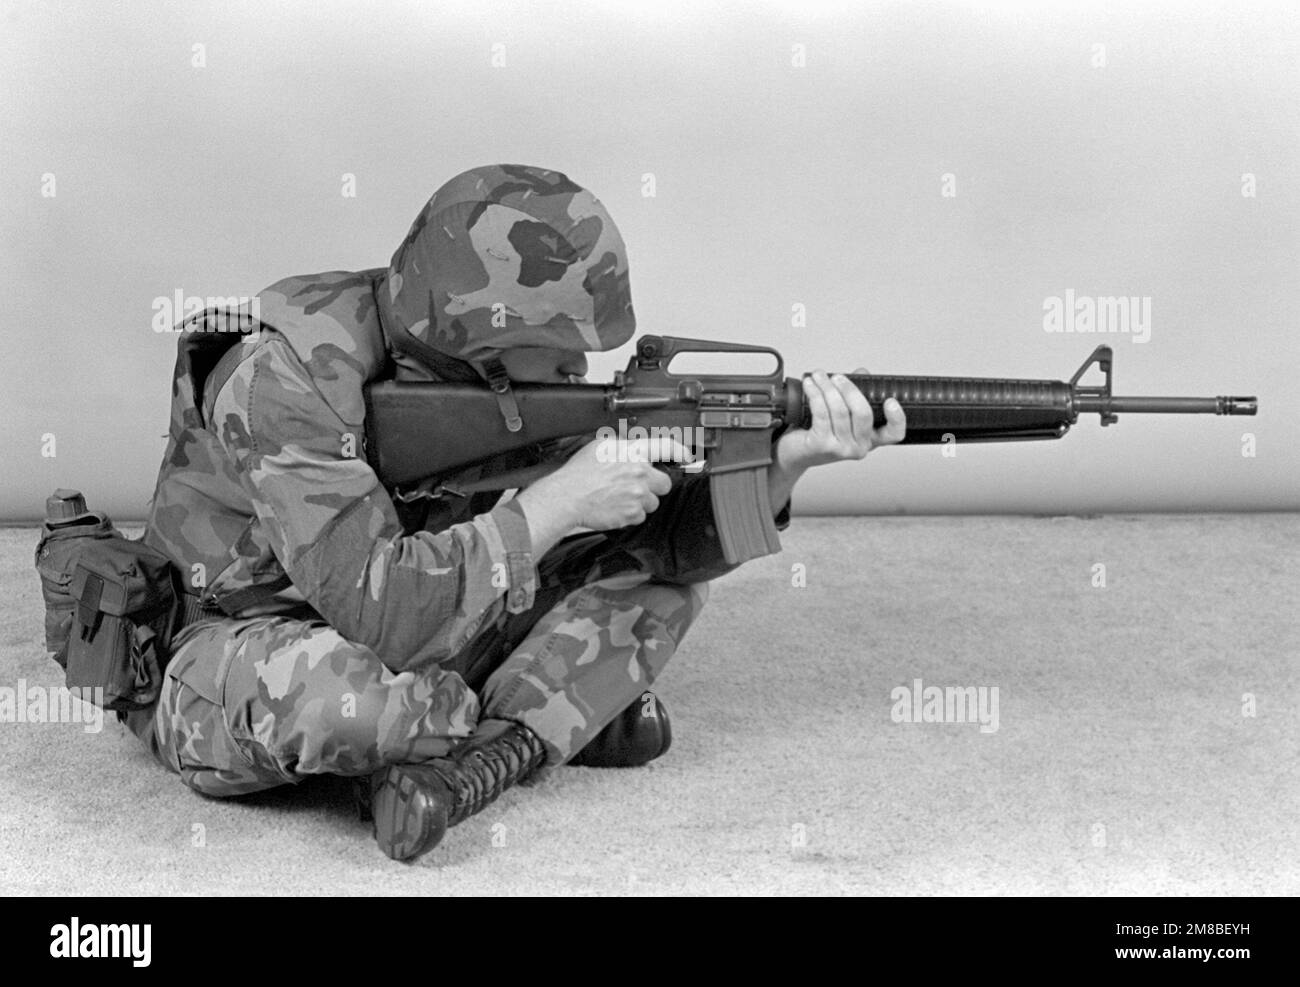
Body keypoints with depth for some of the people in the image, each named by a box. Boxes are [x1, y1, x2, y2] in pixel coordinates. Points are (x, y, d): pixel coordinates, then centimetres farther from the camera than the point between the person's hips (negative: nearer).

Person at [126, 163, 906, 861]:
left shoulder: (502, 376, -8)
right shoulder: (292, 371, -29)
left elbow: (670, 540, -9)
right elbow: (376, 609, -37)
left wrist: (785, 460, -26)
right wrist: (555, 505, -35)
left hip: (402, 640, 6)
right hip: (229, 658, -6)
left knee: (654, 565, -3)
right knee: (344, 695, -43)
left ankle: (475, 762, -18)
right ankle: (556, 716, -11)